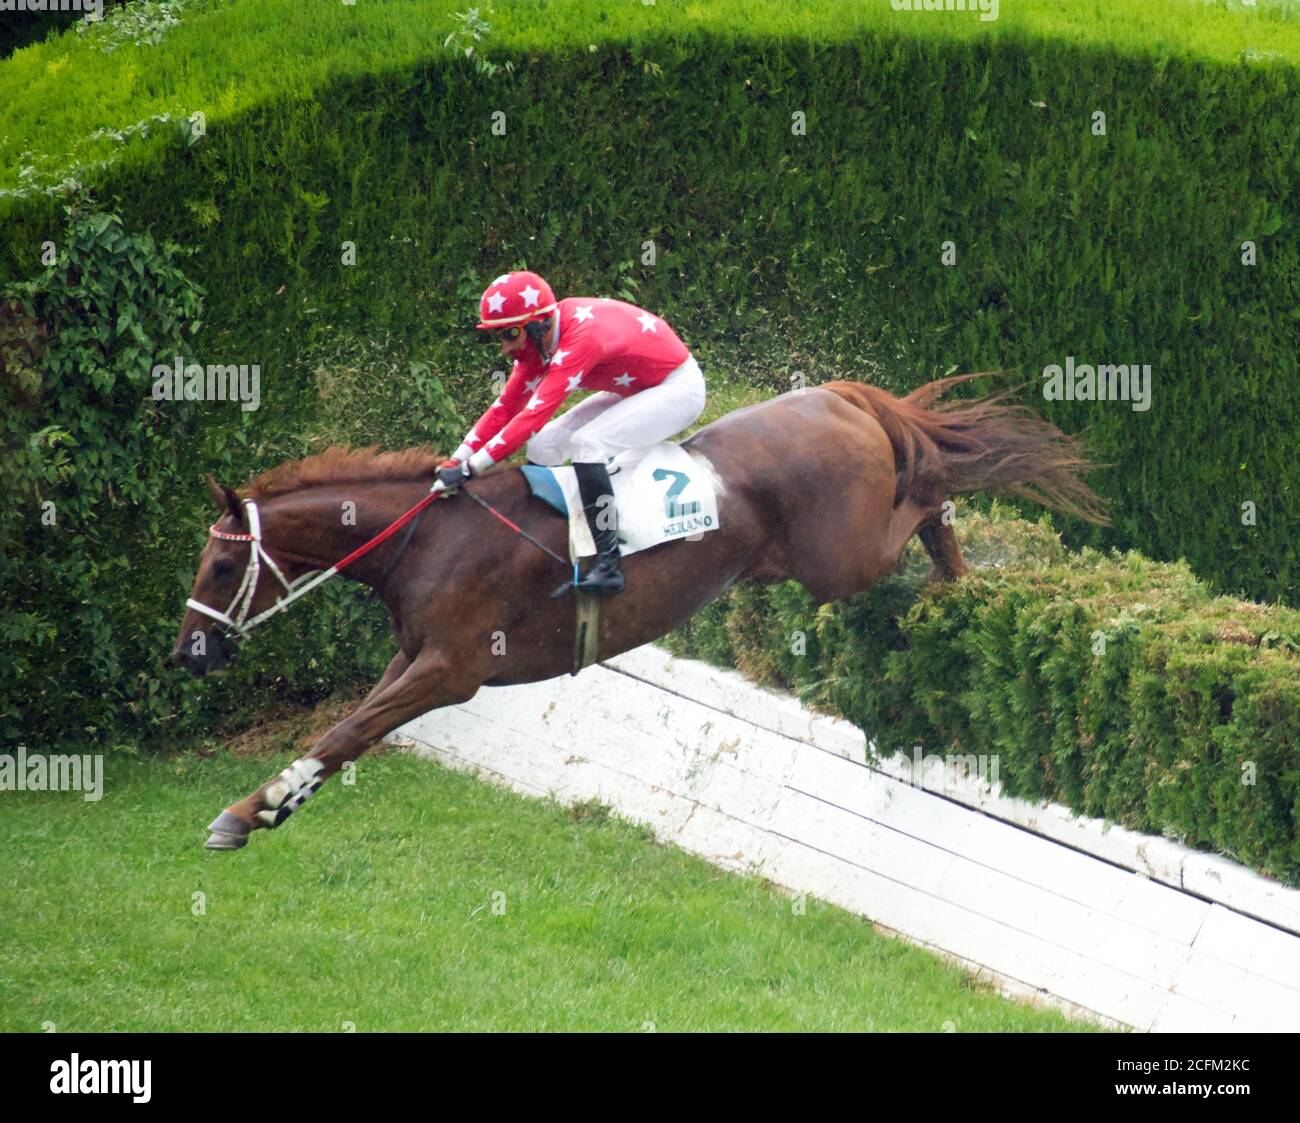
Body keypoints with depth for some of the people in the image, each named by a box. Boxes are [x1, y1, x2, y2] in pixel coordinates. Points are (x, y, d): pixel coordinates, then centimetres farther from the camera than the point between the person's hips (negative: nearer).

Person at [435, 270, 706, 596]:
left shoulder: (581, 337, -33)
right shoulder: (538, 338, -6)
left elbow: (534, 414, -37)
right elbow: (506, 407, -3)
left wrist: (471, 467, -38)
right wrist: (457, 459, -12)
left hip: (679, 388, -10)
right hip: (635, 390, 10)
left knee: (586, 443, -27)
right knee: (544, 443, 1)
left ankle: (608, 566, -29)